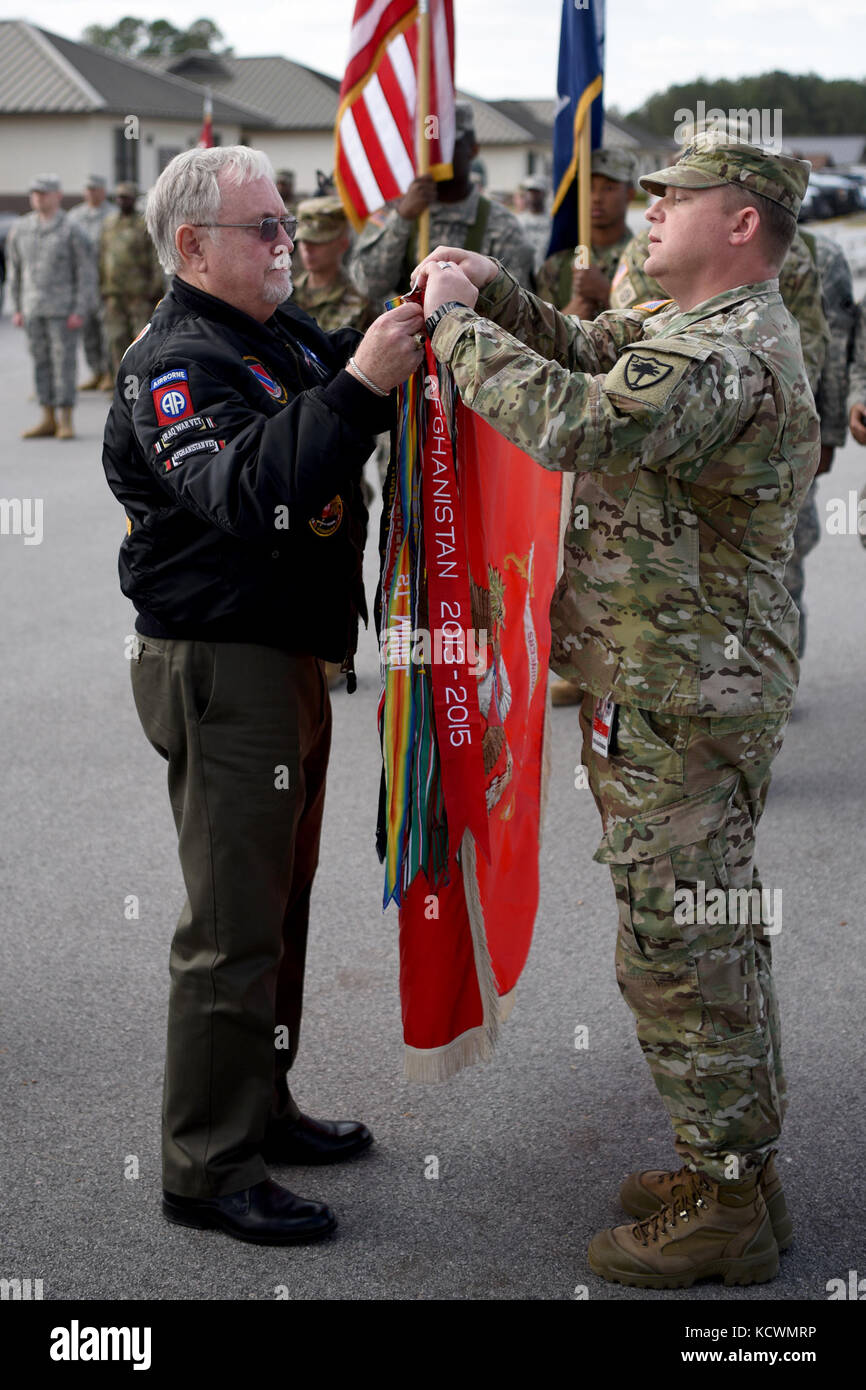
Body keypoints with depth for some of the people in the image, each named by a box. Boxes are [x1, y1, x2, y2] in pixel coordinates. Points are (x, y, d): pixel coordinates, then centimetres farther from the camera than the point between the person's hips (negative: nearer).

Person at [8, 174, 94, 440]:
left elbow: (86, 274, -5)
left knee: (64, 362, -5)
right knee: (41, 363, 7)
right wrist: (16, 309, 11)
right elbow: (15, 271, 15)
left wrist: (79, 311, -11)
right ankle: (48, 420, 13)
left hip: (63, 310, -5)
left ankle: (66, 421, 0)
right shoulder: (20, 230, 8)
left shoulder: (70, 231, -6)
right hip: (33, 310, 5)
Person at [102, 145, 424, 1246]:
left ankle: (260, 1108, 33)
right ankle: (208, 1168, 6)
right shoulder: (175, 359, -16)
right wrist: (357, 386, -37)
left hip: (288, 658, 10)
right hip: (219, 668, -10)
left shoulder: (283, 333, 14)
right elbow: (245, 492, -32)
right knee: (233, 927, -4)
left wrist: (403, 325, -4)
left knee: (280, 901, 19)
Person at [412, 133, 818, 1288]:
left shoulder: (725, 355, -22)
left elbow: (567, 420, -34)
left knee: (677, 949, -2)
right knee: (715, 933, 19)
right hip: (696, 686, 11)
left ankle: (730, 1208, 11)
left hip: (678, 706, -11)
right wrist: (489, 289, 6)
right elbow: (587, 350, 23)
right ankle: (737, 1161, 33)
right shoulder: (709, 329, 13)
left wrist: (454, 317, -21)